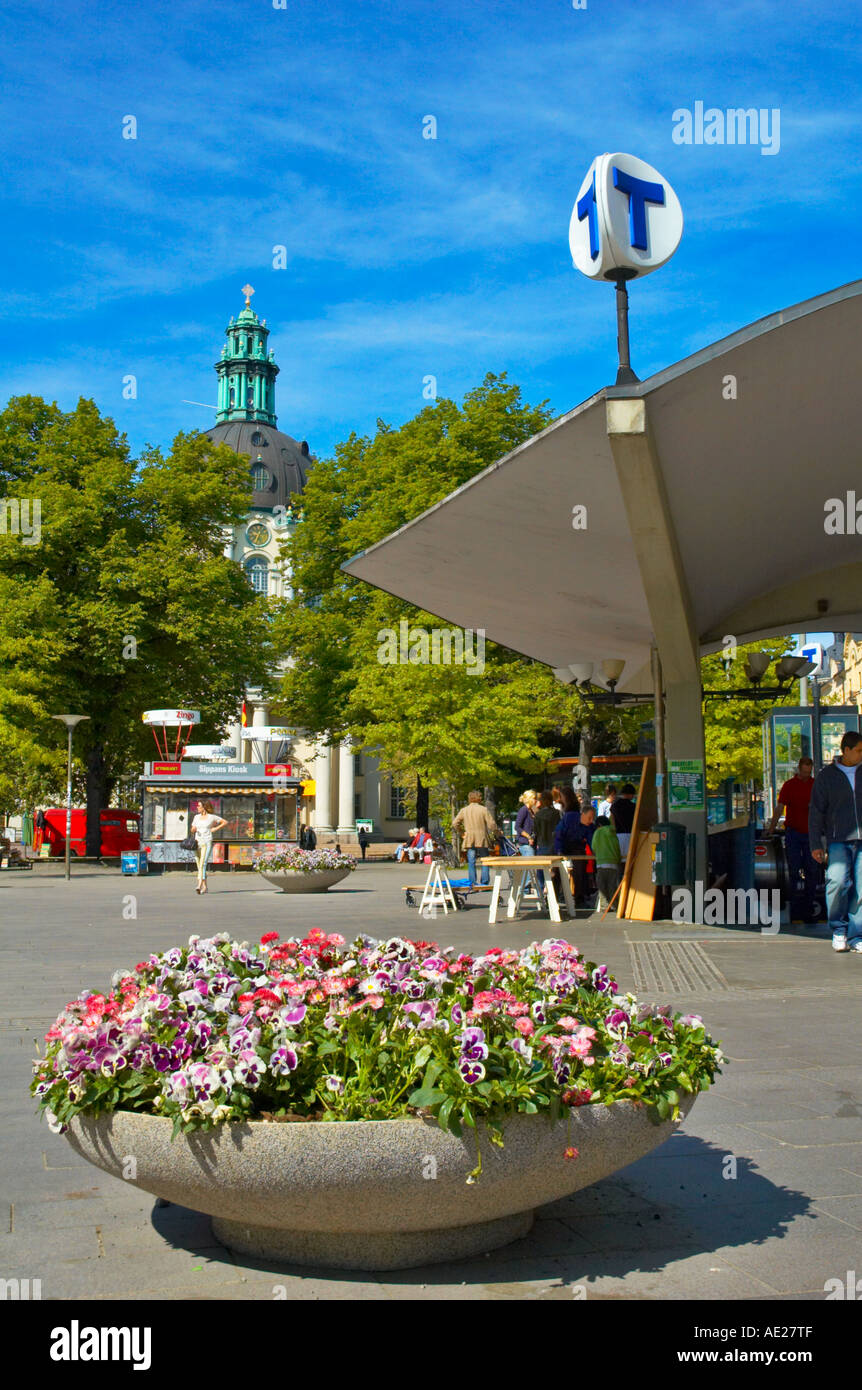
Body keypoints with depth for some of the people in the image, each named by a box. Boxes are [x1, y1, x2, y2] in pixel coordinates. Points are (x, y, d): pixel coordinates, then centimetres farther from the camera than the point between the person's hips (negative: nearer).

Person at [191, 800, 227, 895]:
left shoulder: (212, 817, 1)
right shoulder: (196, 817, 13)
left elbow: (225, 822, 8)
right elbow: (192, 830, 17)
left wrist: (215, 828, -1)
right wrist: (194, 830, -7)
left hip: (207, 842, -5)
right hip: (197, 842, 5)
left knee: (203, 864, -18)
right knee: (199, 866, 5)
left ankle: (199, 886, -27)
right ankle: (205, 887, 14)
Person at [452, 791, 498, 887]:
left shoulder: (464, 810, 5)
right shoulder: (483, 809, -4)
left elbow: (454, 824, 7)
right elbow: (492, 824, -8)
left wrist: (462, 830, 20)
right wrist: (494, 833, 9)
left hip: (469, 839, 2)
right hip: (482, 839, -2)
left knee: (471, 862, 7)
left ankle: (472, 883, 4)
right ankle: (485, 883, 4)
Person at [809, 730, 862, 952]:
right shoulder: (826, 776, 4)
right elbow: (816, 812, 5)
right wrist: (815, 844, 0)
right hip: (838, 840, -2)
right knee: (838, 880, -19)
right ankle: (838, 928, 2)